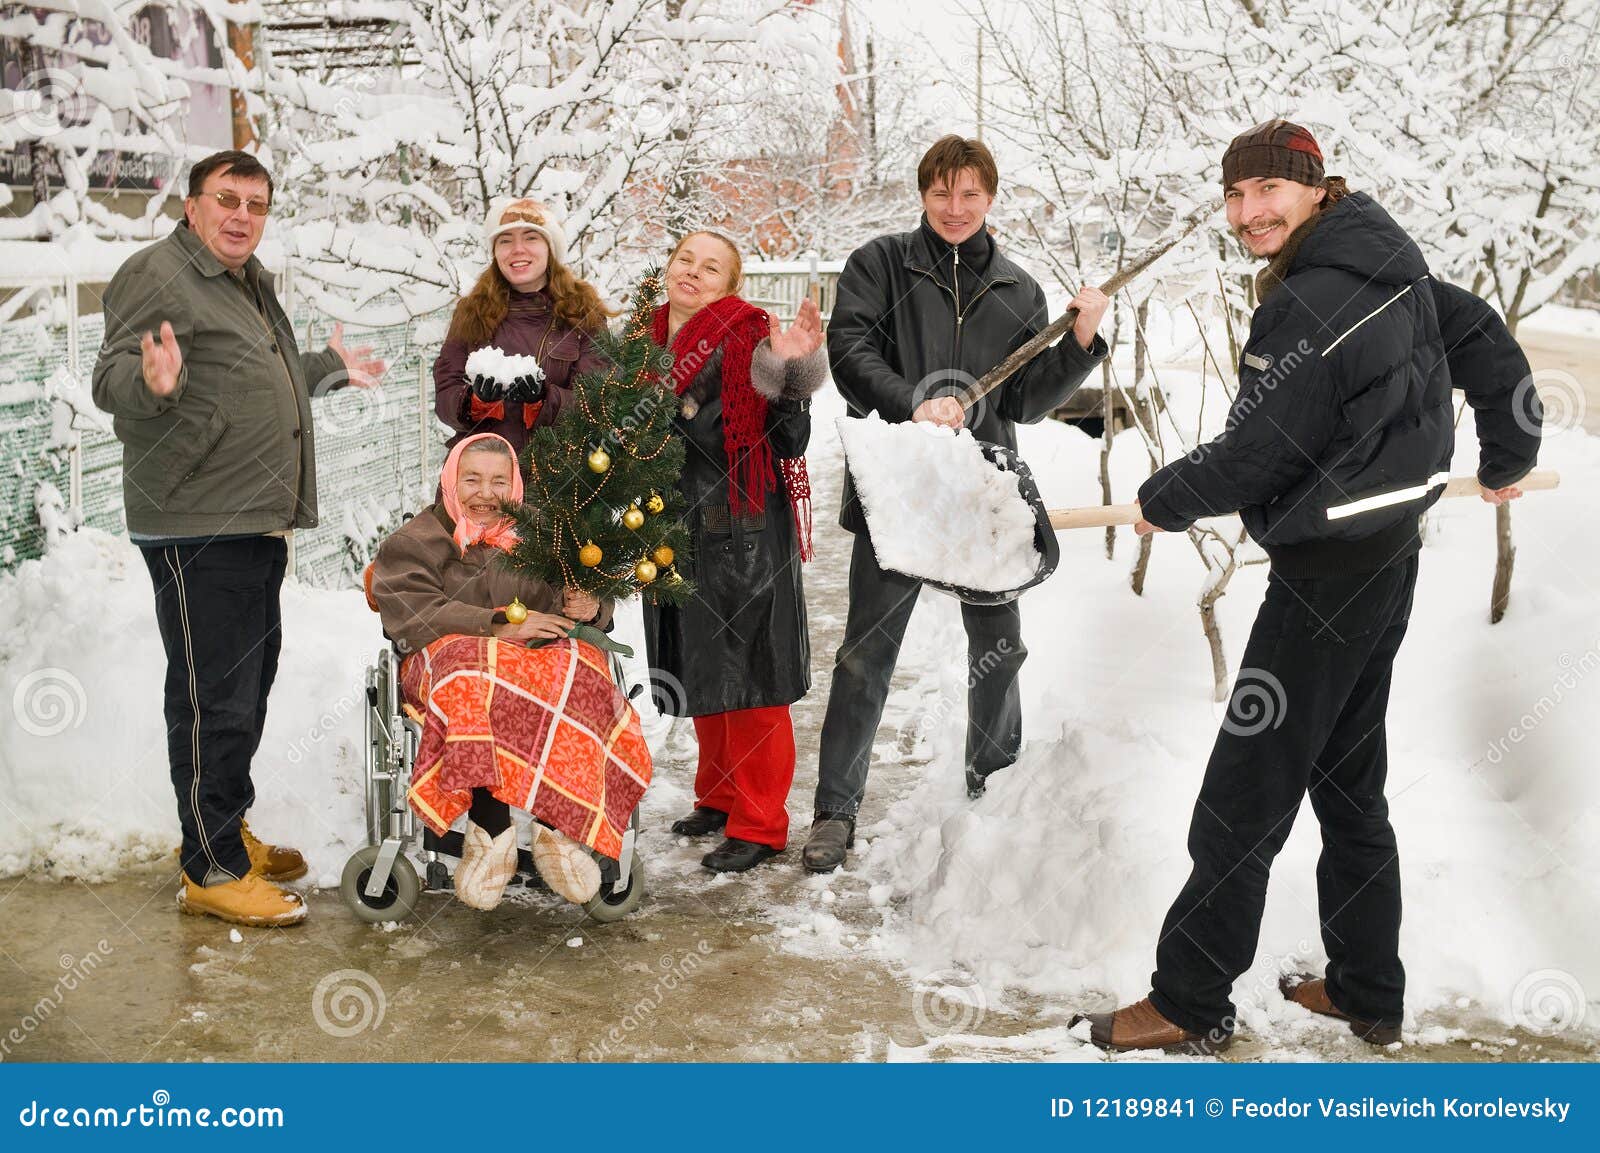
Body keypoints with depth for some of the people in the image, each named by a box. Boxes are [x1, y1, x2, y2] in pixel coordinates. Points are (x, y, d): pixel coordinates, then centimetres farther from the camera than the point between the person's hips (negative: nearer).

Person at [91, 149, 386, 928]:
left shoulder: (248, 281, 20)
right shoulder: (156, 274, -10)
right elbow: (111, 380, -20)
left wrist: (331, 368, 39)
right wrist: (151, 380, -41)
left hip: (257, 522, 10)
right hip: (196, 530, -10)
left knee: (249, 683, 19)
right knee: (213, 699, -7)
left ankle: (227, 827, 33)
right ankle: (212, 870, 2)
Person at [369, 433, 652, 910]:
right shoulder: (414, 542, 14)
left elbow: (593, 605, 17)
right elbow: (414, 616, -5)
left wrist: (588, 609, -10)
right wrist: (501, 627, -16)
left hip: (545, 655, 2)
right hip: (453, 655, -2)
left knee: (574, 676, -34)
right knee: (480, 682, -39)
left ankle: (555, 827, -35)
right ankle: (493, 832, -40)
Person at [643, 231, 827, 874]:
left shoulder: (748, 341, -10)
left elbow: (790, 445, -18)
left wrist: (788, 374, -32)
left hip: (744, 533, -7)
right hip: (675, 532, 7)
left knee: (748, 673, -2)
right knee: (701, 673, 17)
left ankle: (758, 825, 8)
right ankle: (719, 796, 33)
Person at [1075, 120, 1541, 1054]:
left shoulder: (1312, 307, -22)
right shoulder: (1393, 267, 7)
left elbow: (1251, 459, -18)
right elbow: (1489, 345, 17)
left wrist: (1163, 502, 0)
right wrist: (1508, 460, 30)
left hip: (1328, 574, -10)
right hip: (1387, 557, 10)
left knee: (1242, 800, -2)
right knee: (1349, 785, 18)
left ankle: (1190, 1007, 8)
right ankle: (1368, 994, 29)